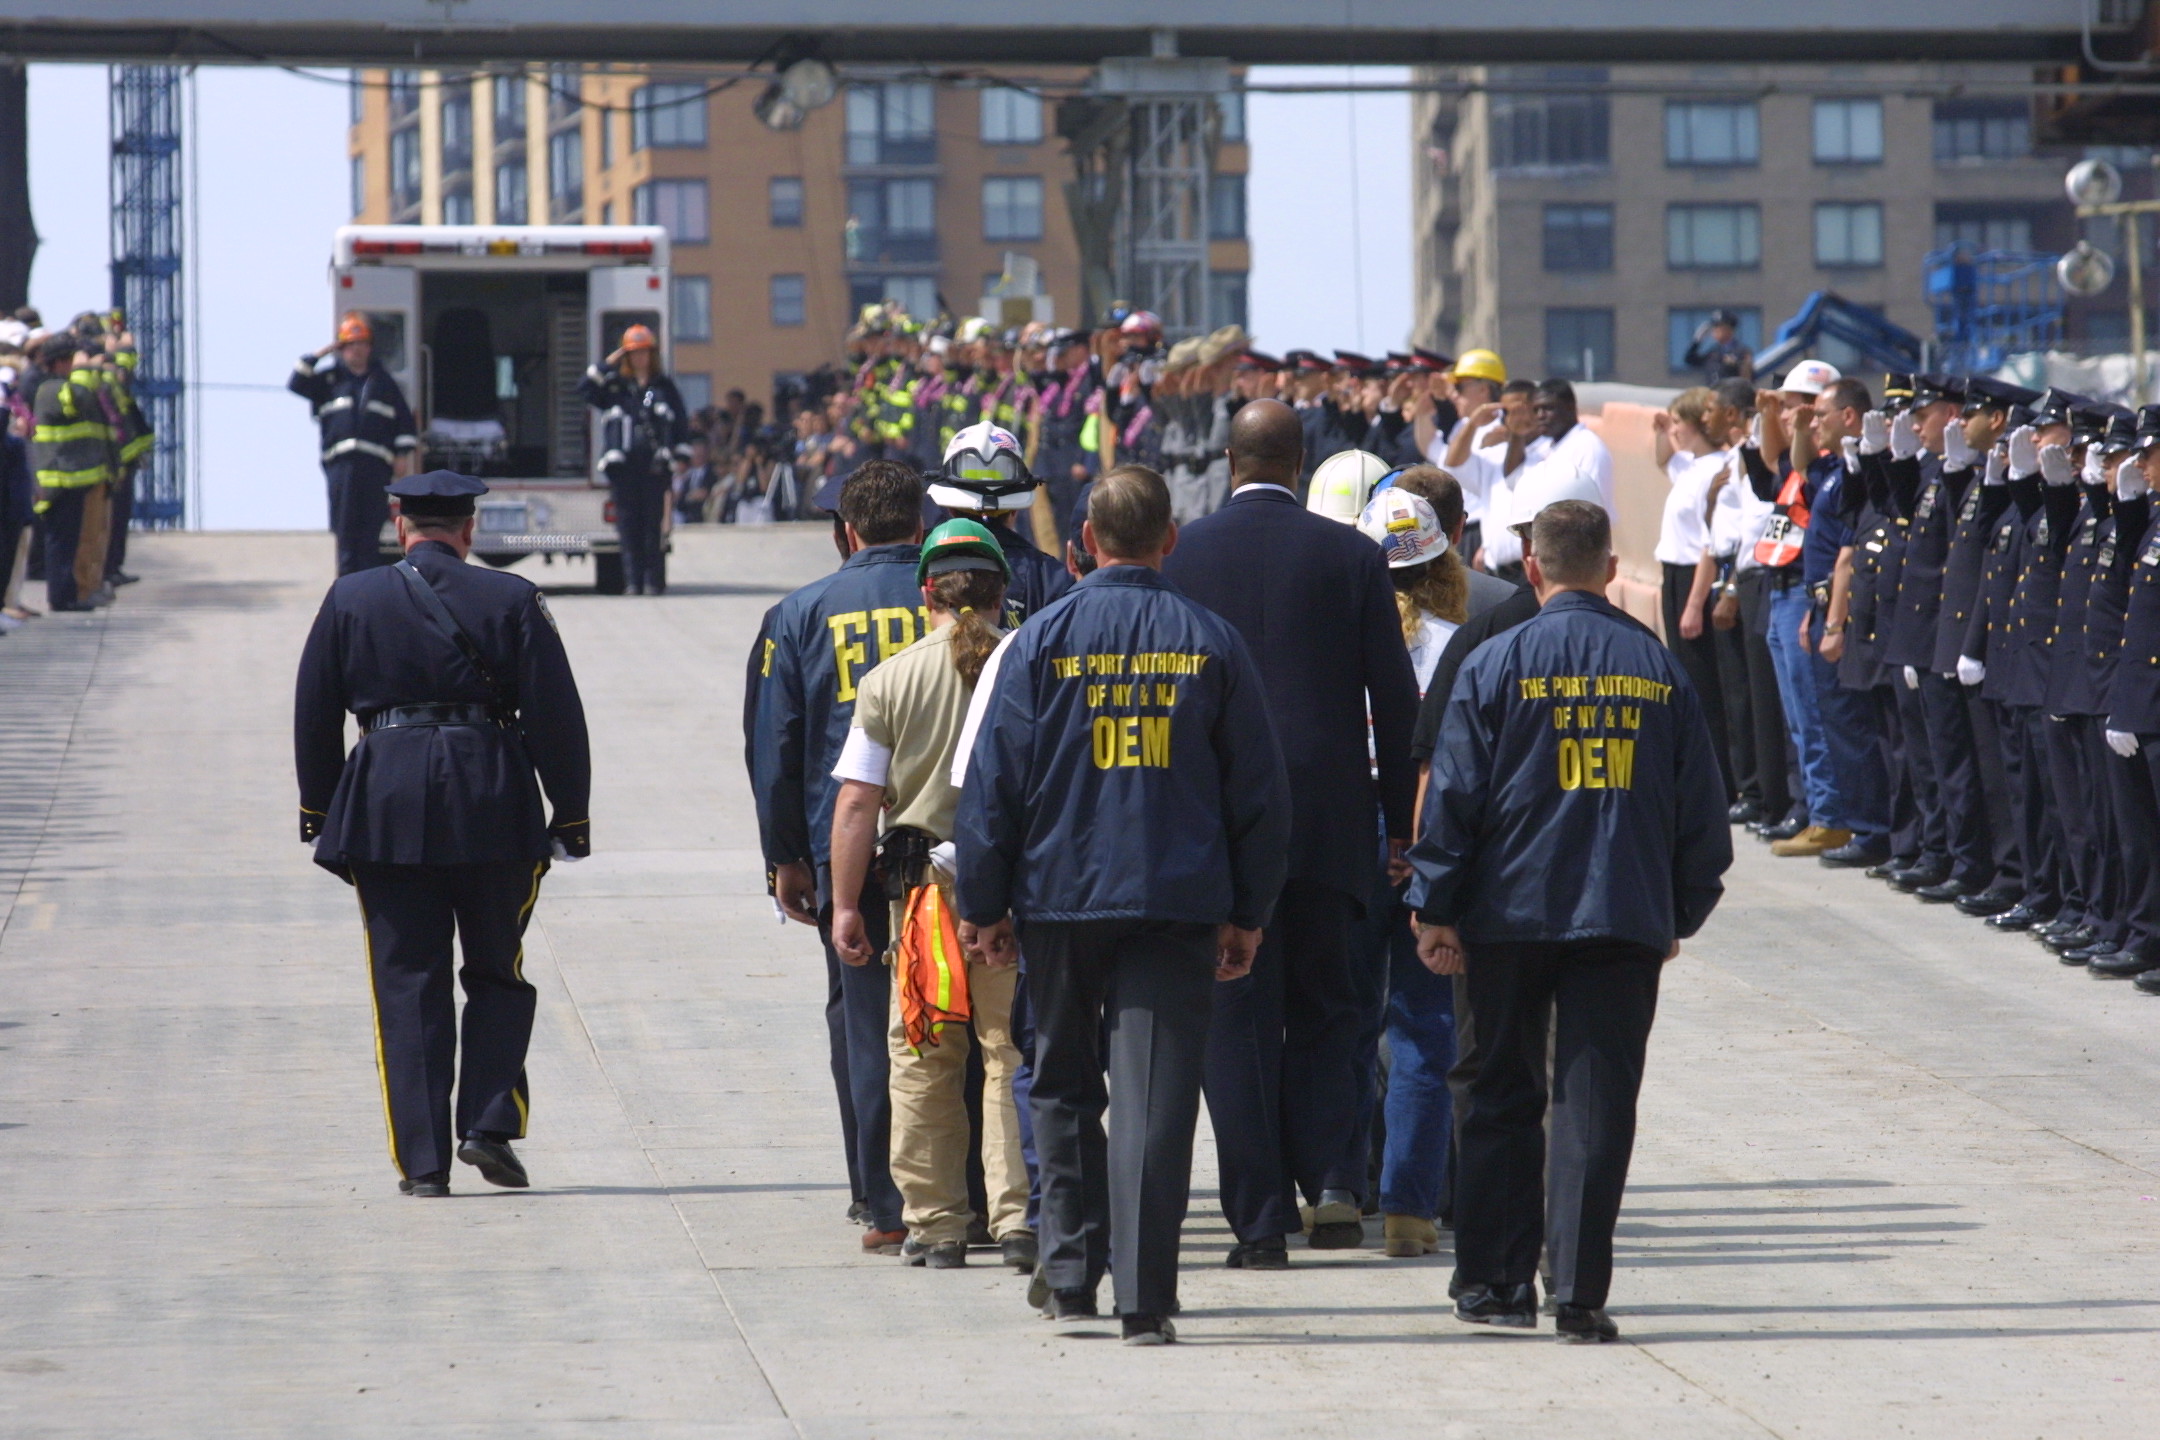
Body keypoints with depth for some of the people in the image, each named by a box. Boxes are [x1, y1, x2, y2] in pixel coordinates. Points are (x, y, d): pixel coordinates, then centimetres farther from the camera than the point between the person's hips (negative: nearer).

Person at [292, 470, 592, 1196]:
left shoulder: (350, 600, 4)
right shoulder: (512, 600, 0)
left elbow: (314, 716, 7)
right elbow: (556, 715, -1)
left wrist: (318, 811, 16)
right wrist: (570, 814, 5)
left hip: (386, 809, 1)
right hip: (494, 809, 0)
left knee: (407, 987, 4)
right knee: (496, 974, 15)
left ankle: (422, 1160, 1)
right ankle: (488, 1125, 0)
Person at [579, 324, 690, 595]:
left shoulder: (664, 388, 13)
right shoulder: (614, 387, 12)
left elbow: (681, 423, 12)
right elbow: (585, 389, 1)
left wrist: (681, 458, 4)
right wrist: (607, 365, -1)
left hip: (655, 467, -1)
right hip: (623, 467, 1)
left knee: (654, 524, -3)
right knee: (629, 524, -2)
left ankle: (654, 580, -1)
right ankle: (633, 580, 0)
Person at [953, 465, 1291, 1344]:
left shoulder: (1043, 640, -3)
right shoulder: (1210, 643, 1)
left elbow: (993, 781, -2)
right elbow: (1259, 789, 5)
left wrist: (982, 904, 6)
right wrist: (1248, 912, 12)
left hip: (1060, 898, 0)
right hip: (1178, 901, 0)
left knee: (1065, 1089, 16)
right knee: (1155, 1096, -2)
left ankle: (1070, 1274, 18)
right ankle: (1145, 1297, -8)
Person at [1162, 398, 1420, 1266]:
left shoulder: (1180, 557, -3)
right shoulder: (1352, 555, -2)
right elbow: (1395, 697, 0)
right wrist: (1399, 823, 8)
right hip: (1329, 821, 1)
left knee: (1239, 1024, 4)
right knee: (1326, 1010, 15)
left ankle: (1261, 1224, 2)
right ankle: (1334, 1179, -2)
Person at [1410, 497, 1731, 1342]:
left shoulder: (1496, 666, -3)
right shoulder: (1659, 669, 4)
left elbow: (1454, 795, -5)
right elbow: (1701, 807, 8)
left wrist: (1436, 910, 0)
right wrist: (1682, 914, 18)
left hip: (1511, 917, -1)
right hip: (1626, 921, 1)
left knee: (1505, 1098, 12)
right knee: (1596, 1105, 0)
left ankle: (1495, 1281, 13)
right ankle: (1579, 1296, -5)